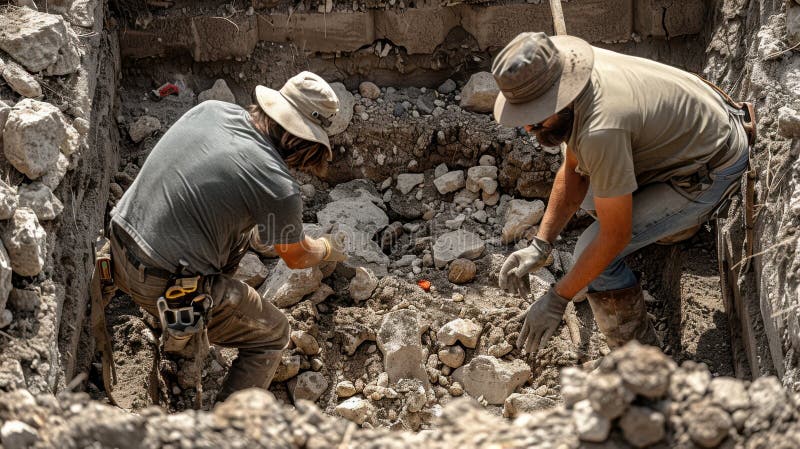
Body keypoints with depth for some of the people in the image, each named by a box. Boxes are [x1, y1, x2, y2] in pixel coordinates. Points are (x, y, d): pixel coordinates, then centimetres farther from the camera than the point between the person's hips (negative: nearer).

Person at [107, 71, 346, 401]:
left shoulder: (210, 109, 0)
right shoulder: (279, 188, -17)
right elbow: (296, 257, 4)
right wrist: (328, 249, 27)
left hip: (119, 250, 7)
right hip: (165, 286, -7)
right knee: (273, 336, 14)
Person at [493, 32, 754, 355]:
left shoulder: (601, 130, -38)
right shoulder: (571, 78, -11)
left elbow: (614, 237, -29)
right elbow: (573, 171, 0)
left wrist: (557, 299, -20)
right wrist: (540, 246, -9)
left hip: (715, 168, -9)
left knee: (594, 253, -15)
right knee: (589, 198, 21)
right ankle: (679, 221, 40)